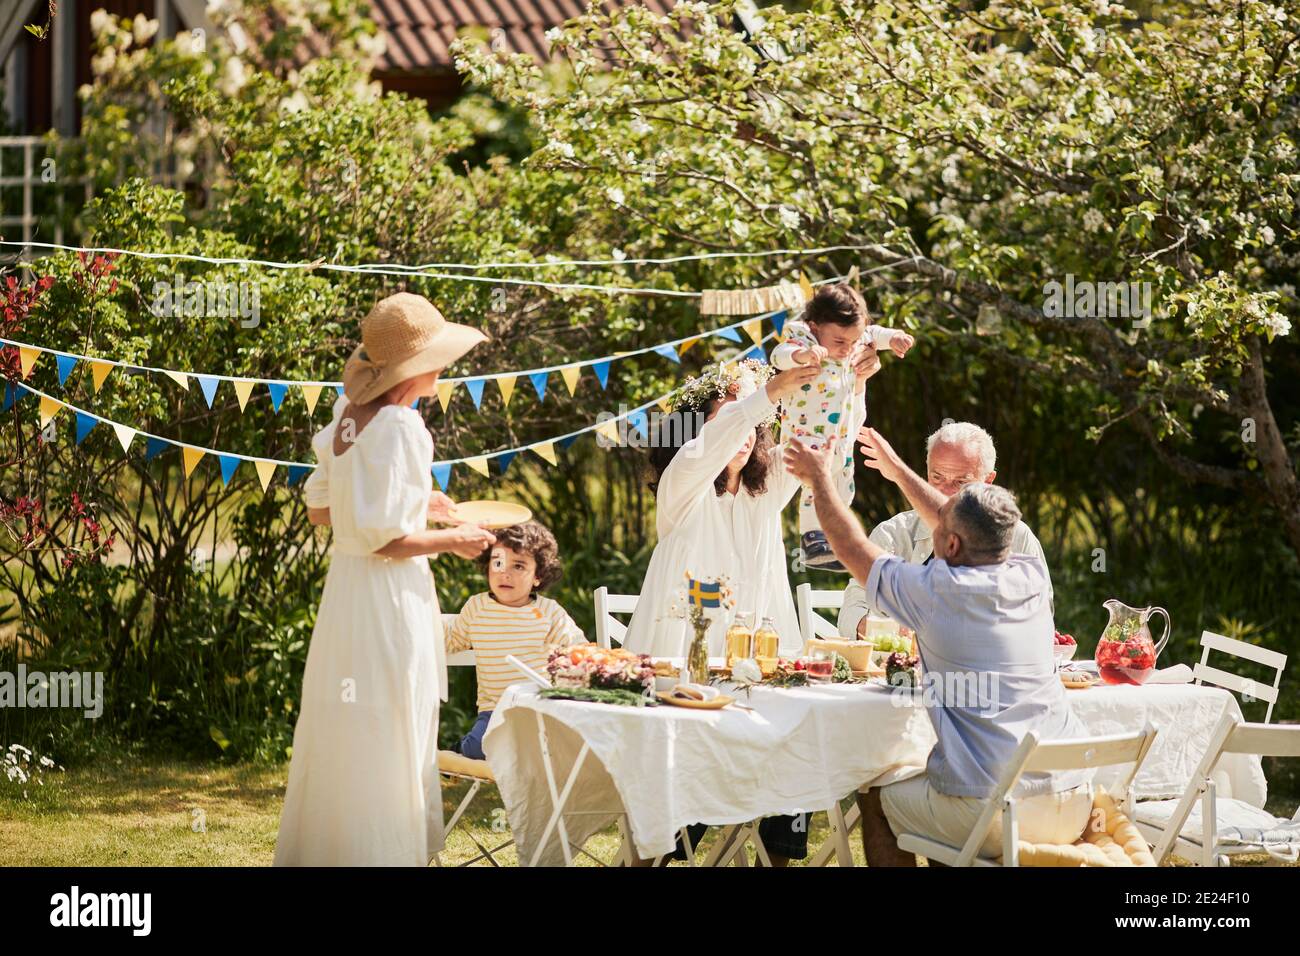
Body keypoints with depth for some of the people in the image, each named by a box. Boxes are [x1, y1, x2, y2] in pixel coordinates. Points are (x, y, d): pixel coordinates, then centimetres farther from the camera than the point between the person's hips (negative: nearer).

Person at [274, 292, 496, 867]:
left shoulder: (348, 416, 6)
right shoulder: (399, 426, -19)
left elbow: (320, 508, 15)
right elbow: (385, 539, -22)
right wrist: (452, 540, -7)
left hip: (344, 585, 9)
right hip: (389, 595, -9)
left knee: (342, 741, 16)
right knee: (385, 742, -2)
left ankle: (317, 851, 24)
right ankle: (376, 853, 2)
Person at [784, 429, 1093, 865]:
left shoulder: (937, 592, -10)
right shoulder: (1031, 579, 6)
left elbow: (852, 547, 6)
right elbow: (966, 528, 26)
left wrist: (820, 477, 23)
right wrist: (898, 471, 39)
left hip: (988, 814, -6)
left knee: (876, 798, 22)